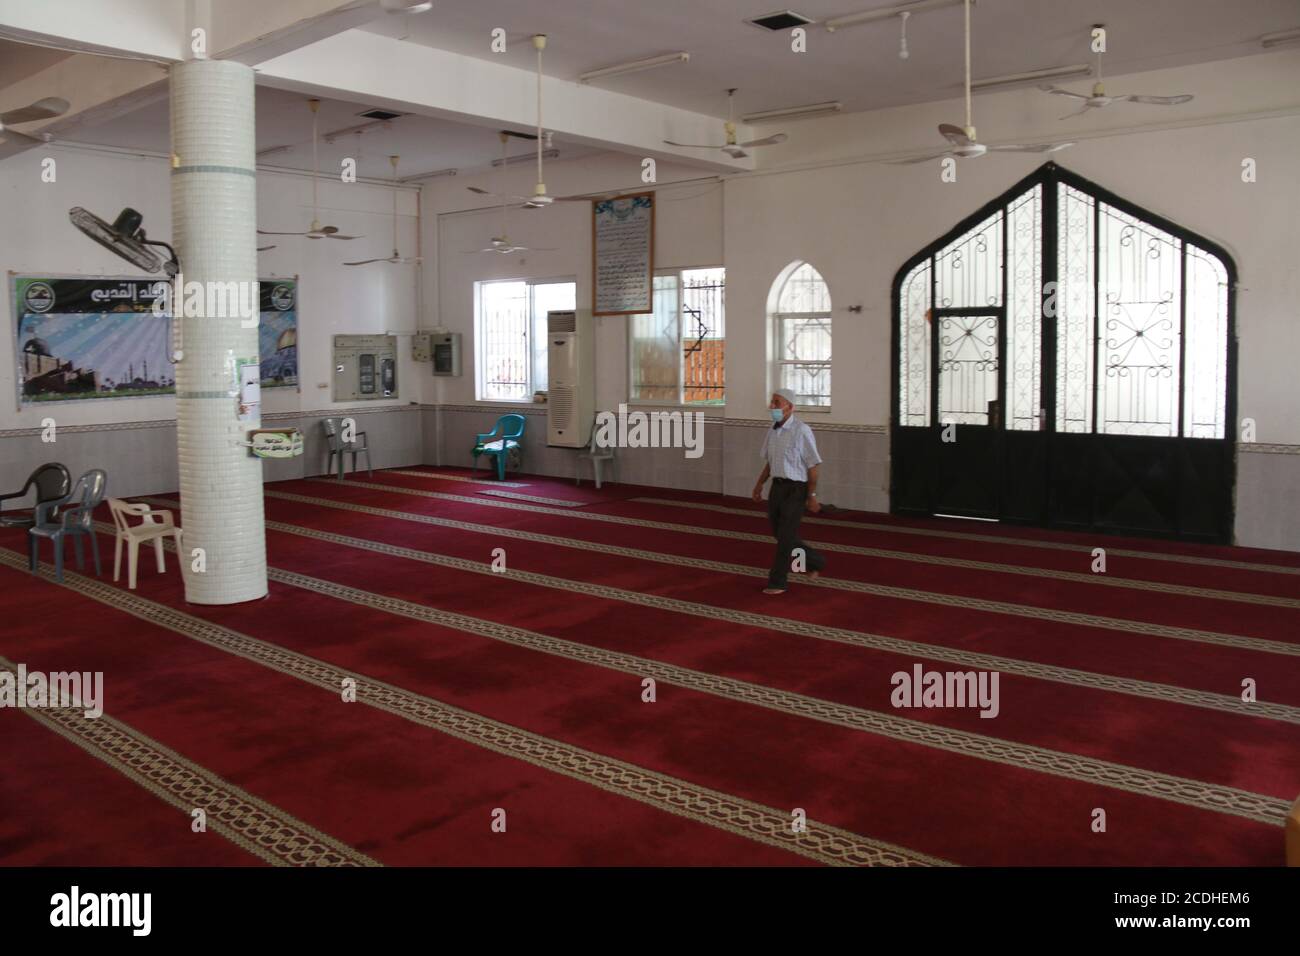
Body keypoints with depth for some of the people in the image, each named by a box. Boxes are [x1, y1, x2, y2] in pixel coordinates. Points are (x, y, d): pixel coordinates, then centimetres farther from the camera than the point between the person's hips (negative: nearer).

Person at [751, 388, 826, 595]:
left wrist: (812, 496, -12)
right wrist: (759, 484, 10)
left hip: (796, 489, -8)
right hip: (778, 486, 8)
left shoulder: (801, 431, -17)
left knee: (785, 536, -5)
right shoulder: (773, 430, 6)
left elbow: (812, 466, -13)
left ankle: (777, 582, 7)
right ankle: (815, 561, 34)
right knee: (780, 533, 13)